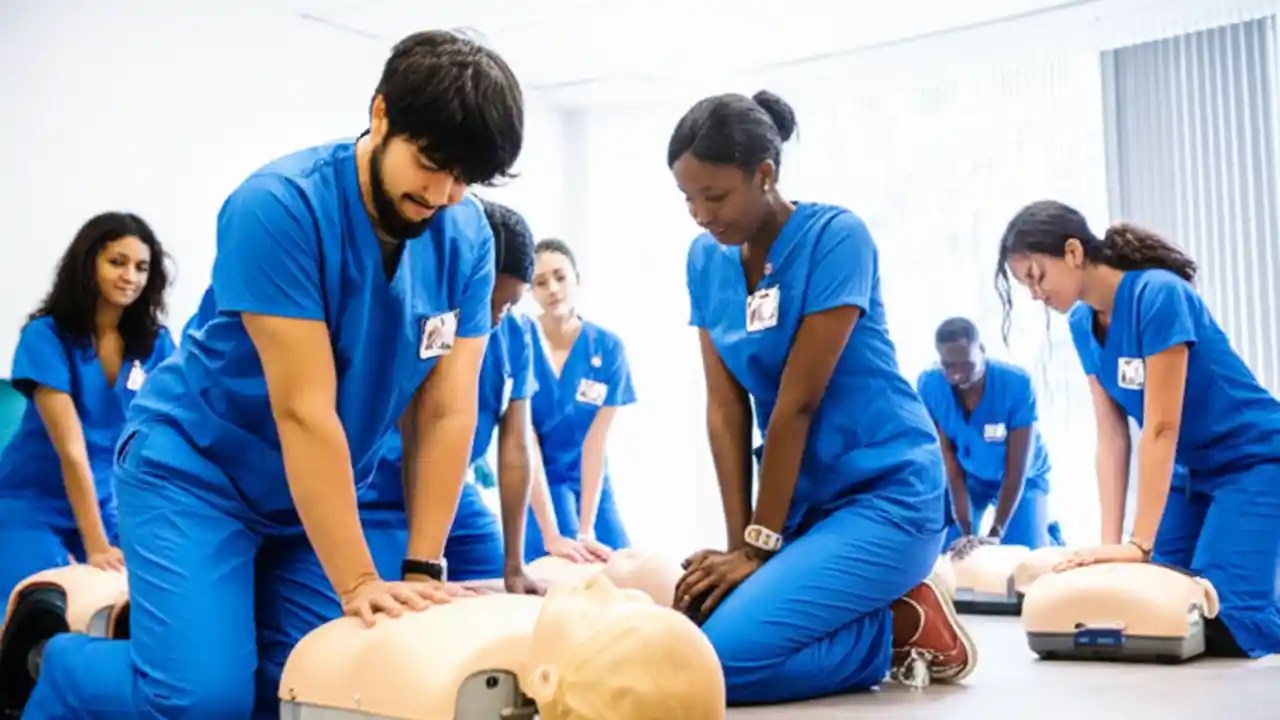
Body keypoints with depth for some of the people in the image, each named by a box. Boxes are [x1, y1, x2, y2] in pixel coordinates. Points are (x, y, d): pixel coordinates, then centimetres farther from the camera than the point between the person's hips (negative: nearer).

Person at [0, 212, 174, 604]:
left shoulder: (156, 343, -4)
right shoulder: (46, 336, -15)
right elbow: (71, 450, -22)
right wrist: (95, 547, -27)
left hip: (110, 505, 4)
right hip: (33, 507, -4)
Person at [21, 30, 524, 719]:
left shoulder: (466, 236, -8)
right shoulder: (281, 206, -25)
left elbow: (447, 413, -9)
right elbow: (304, 412, -27)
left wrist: (422, 571, -13)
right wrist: (358, 582, -25)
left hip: (318, 490, 6)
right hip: (197, 470, -6)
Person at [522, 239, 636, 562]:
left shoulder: (608, 348, -10)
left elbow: (596, 442, -14)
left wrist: (586, 530, -21)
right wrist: (550, 535, -27)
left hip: (589, 484, 3)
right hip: (535, 485, -3)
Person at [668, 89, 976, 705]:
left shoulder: (835, 237, -16)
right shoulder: (705, 259, 3)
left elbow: (798, 402, -18)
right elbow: (725, 407, 0)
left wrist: (761, 546, -15)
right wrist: (739, 540, -6)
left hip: (886, 493, -7)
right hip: (801, 498, 8)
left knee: (720, 655, -22)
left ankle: (900, 630, 0)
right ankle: (884, 612, 8)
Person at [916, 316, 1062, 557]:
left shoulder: (1016, 384, -33)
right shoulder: (928, 386, -26)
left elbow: (1016, 471, -28)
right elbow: (951, 467, -23)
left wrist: (995, 533, -35)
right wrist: (967, 533, -30)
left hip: (1023, 477, -2)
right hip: (969, 476, 2)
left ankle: (1049, 537, 20)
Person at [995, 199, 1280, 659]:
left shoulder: (1157, 294, -24)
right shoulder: (1083, 323, -2)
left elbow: (1161, 428, -26)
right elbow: (1112, 437, -4)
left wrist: (1139, 544, -27)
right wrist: (1111, 540, -13)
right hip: (1189, 470, 7)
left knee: (1222, 620, -20)